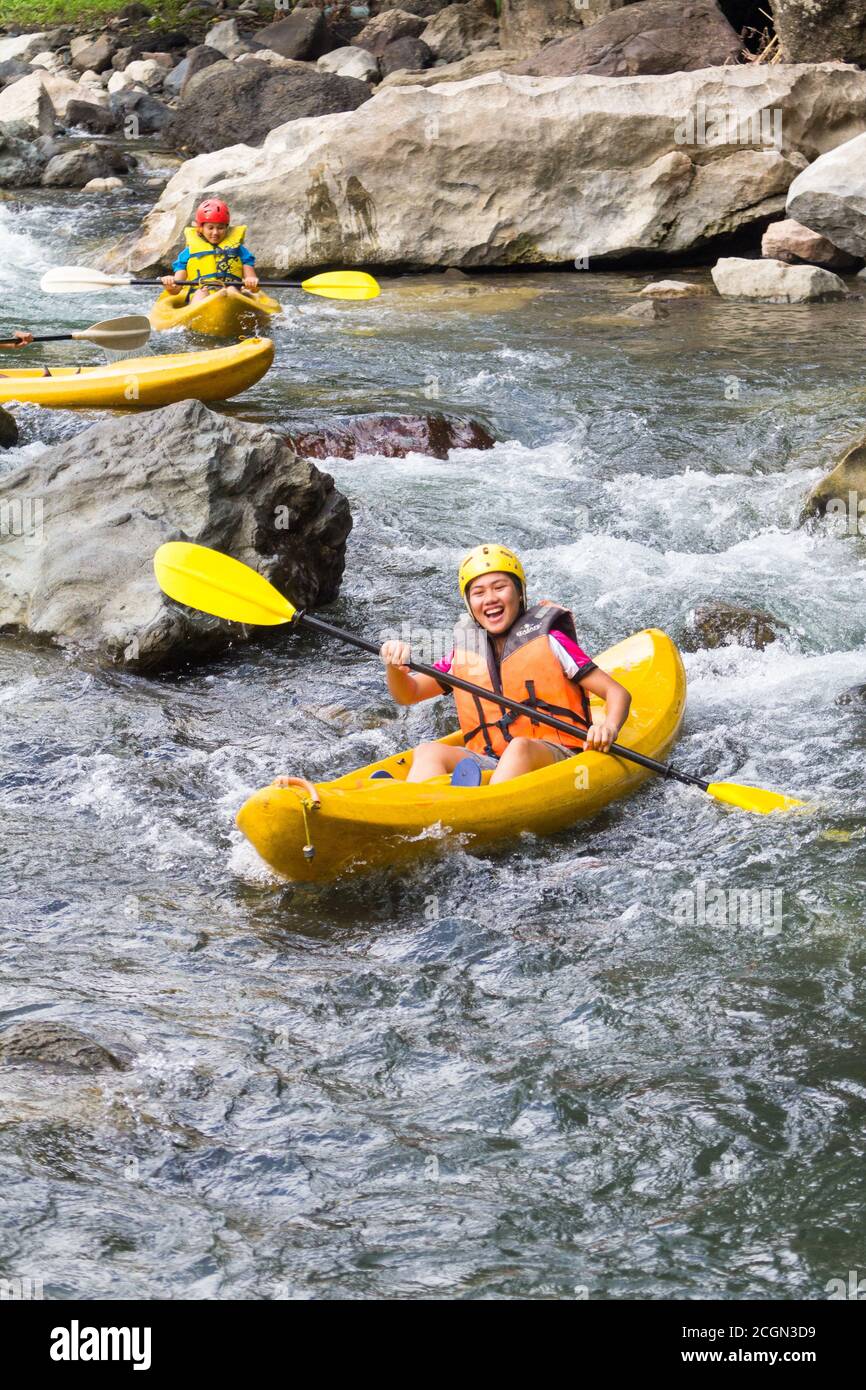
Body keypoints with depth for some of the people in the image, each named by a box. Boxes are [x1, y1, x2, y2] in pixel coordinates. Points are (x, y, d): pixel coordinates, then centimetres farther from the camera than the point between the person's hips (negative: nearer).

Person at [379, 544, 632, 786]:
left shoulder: (548, 640, 4)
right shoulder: (465, 652, 16)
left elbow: (617, 692, 2)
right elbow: (407, 694, 20)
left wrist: (609, 728, -20)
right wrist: (393, 666, -3)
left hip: (554, 758, -4)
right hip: (487, 764, 4)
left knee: (520, 747, -36)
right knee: (428, 753, -23)